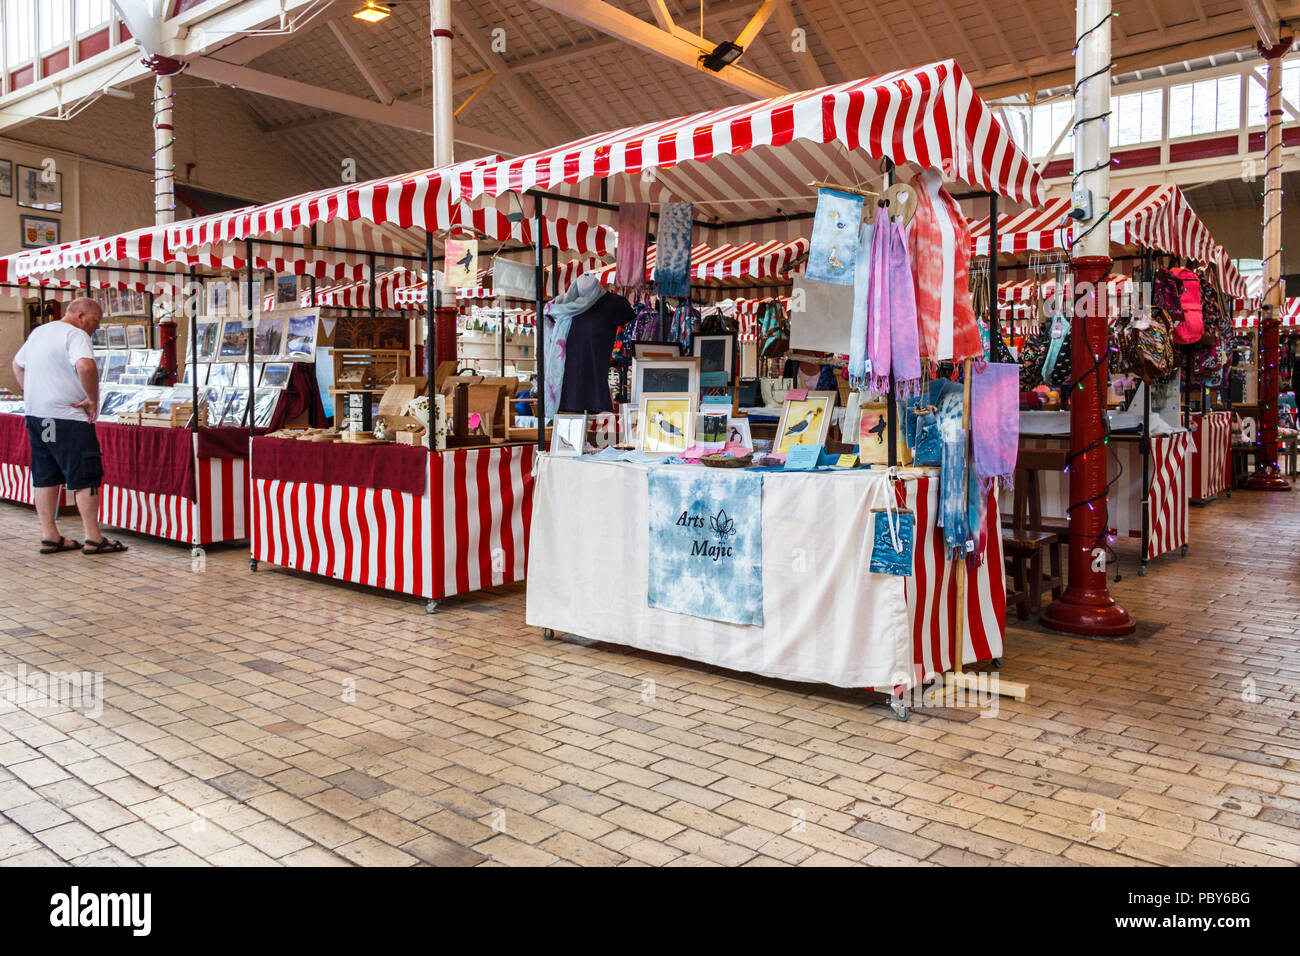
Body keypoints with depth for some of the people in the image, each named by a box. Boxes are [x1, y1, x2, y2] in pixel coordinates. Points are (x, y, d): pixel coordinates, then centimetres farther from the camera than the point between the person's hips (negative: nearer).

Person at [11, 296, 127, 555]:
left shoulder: (38, 332, 18)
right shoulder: (75, 334, -12)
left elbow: (17, 364, 31)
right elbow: (85, 366, -30)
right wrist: (93, 399, -19)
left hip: (35, 415, 9)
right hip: (67, 417, -9)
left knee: (44, 476, 12)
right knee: (85, 476, -3)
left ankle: (49, 536, 16)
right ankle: (93, 538, 0)